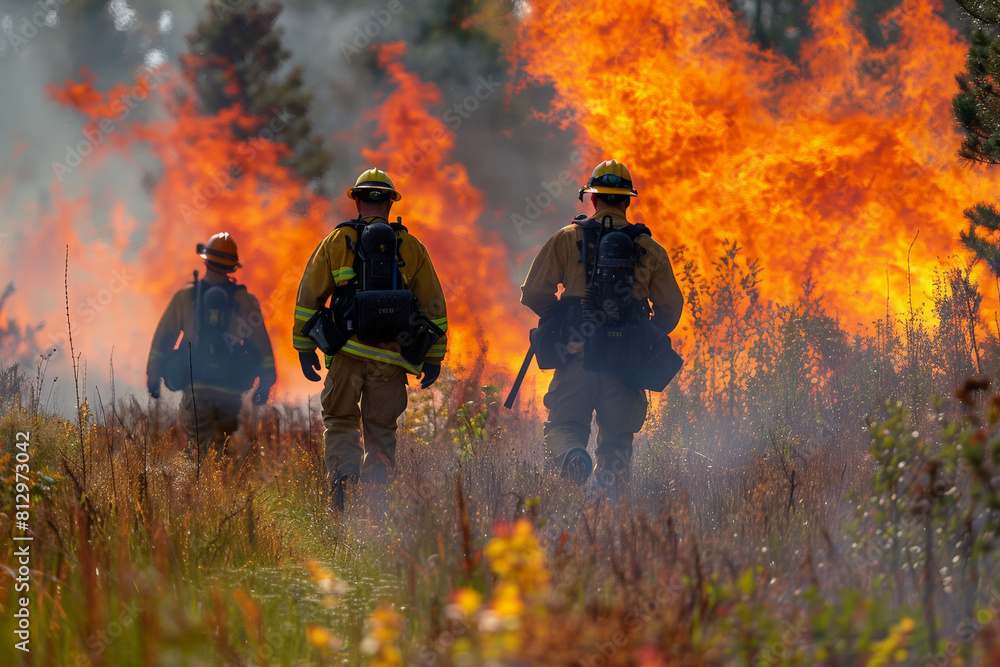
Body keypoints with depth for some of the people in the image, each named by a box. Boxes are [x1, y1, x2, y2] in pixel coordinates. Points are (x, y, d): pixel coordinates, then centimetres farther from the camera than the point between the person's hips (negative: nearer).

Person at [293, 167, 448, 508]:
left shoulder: (337, 241, 6)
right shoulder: (411, 247, 9)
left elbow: (309, 295, 5)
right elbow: (434, 304, 10)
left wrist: (304, 347, 12)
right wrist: (434, 358, 15)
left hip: (348, 352, -1)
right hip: (392, 355, 1)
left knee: (340, 421, 8)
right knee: (381, 429, 9)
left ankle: (343, 476, -17)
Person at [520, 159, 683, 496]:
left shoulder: (567, 239, 3)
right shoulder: (650, 249, 8)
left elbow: (534, 294, 1)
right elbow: (670, 308, 10)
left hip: (576, 355, -1)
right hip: (625, 363, 1)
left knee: (563, 426, 8)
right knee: (616, 438, 11)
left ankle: (572, 456, -26)